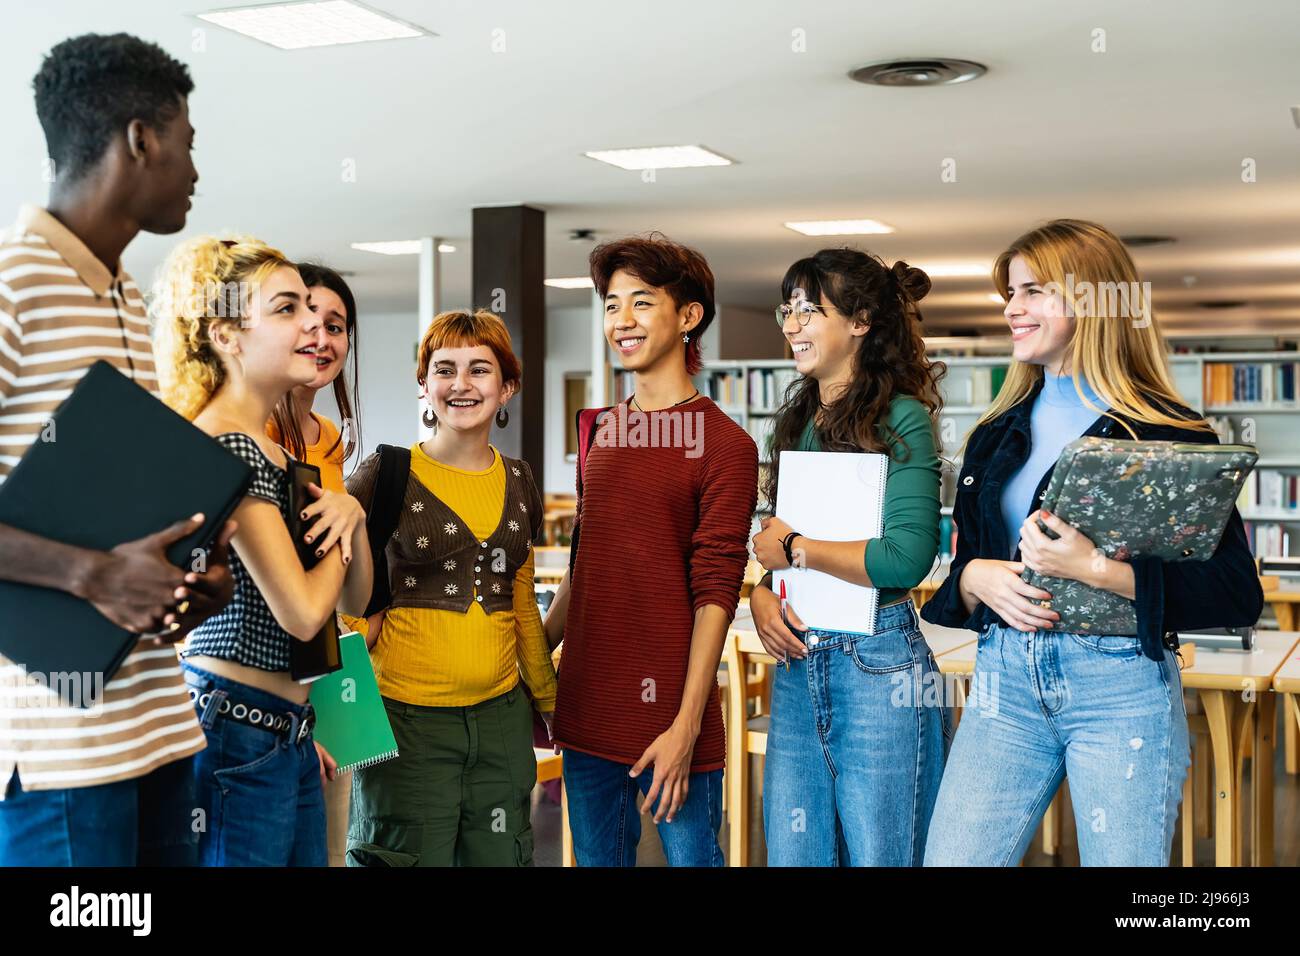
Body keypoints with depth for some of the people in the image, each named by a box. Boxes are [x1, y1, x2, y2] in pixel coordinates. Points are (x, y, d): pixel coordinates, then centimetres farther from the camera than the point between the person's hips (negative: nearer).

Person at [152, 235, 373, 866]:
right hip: (237, 735, -9)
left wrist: (351, 515, -2)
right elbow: (302, 613, -20)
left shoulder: (278, 451, 13)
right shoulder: (224, 447, -16)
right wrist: (338, 533, -2)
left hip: (287, 738, 9)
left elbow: (354, 599, 16)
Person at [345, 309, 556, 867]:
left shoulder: (518, 483, 9)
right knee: (408, 859, 0)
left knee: (500, 856, 11)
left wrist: (551, 705, 24)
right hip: (406, 717, -4)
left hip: (502, 716, 5)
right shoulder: (387, 475, -5)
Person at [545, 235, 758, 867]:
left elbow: (714, 594, -12)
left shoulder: (724, 444, -8)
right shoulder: (602, 434, 11)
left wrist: (686, 727, -16)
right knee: (597, 857, 16)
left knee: (690, 855, 4)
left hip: (667, 713, -6)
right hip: (585, 703, 6)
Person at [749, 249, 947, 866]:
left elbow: (907, 557, -20)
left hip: (876, 668, -7)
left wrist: (794, 548, -9)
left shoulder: (902, 419, -9)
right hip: (797, 664, 7)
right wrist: (761, 593, -3)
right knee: (789, 856, 11)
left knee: (880, 857, 4)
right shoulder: (796, 421, 13)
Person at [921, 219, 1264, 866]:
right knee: (948, 860, 2)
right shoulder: (997, 435, 12)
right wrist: (976, 578, -7)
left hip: (1122, 687, -4)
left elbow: (1237, 595, -11)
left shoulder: (1168, 433, -6)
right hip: (1005, 681, 5)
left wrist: (1097, 569, -22)